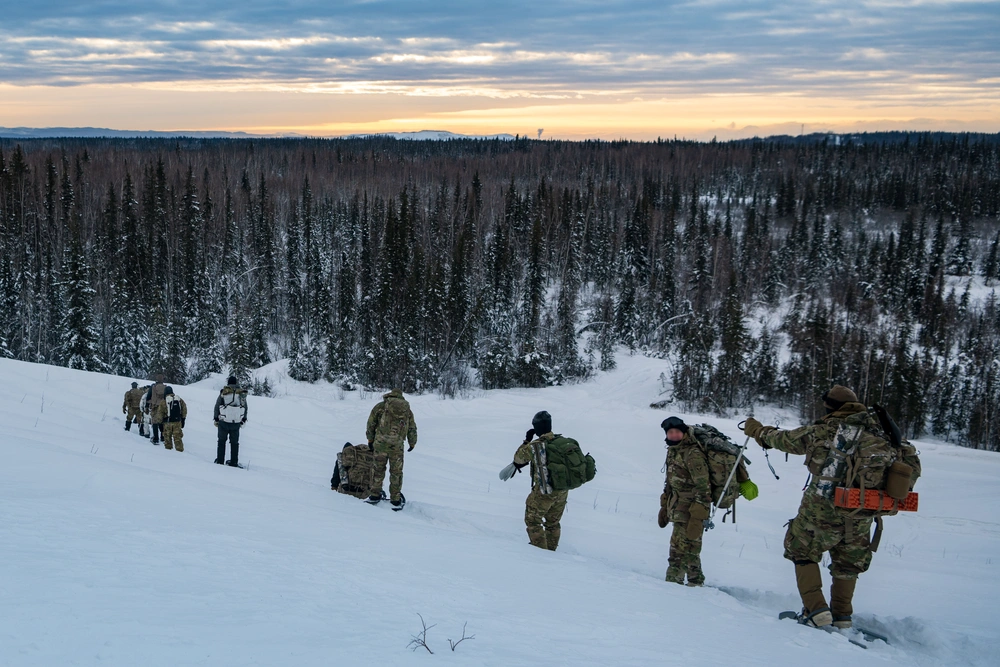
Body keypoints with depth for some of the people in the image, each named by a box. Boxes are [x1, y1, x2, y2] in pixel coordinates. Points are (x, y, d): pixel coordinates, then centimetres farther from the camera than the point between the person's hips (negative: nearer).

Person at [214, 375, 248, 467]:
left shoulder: (224, 392, -4)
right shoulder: (242, 393, 1)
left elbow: (217, 406, 0)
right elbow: (245, 407, 8)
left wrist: (216, 419, 10)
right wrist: (243, 420, 20)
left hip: (223, 422, -1)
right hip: (236, 423, 1)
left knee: (222, 441, 14)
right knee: (234, 442, 13)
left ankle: (220, 461, 14)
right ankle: (234, 462, 12)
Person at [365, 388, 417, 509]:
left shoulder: (380, 407, 8)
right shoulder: (407, 409, 13)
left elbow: (370, 425, 10)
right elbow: (412, 429, 15)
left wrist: (370, 440, 20)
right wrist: (412, 443, 27)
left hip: (380, 443, -1)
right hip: (397, 445, 1)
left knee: (378, 469, 13)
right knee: (396, 472, 10)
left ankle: (375, 496, 19)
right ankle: (395, 500, 14)